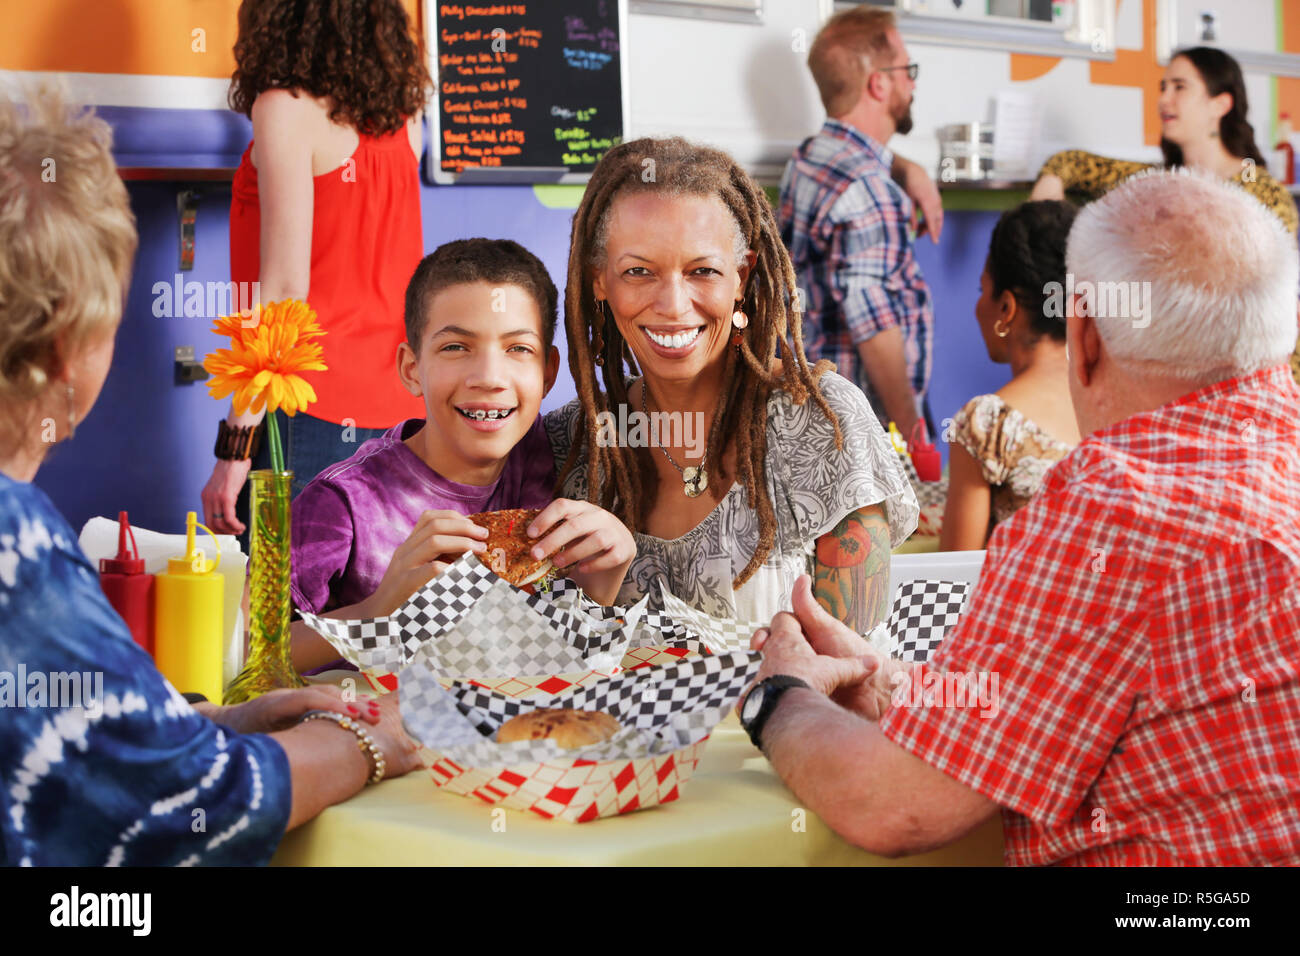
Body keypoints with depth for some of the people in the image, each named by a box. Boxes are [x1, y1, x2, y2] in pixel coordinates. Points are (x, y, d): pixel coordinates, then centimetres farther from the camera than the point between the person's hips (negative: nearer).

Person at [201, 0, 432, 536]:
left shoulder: (287, 108, -7)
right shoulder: (402, 114, 10)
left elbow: (285, 285, -14)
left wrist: (236, 443, -14)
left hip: (311, 414, -7)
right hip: (399, 417, 7)